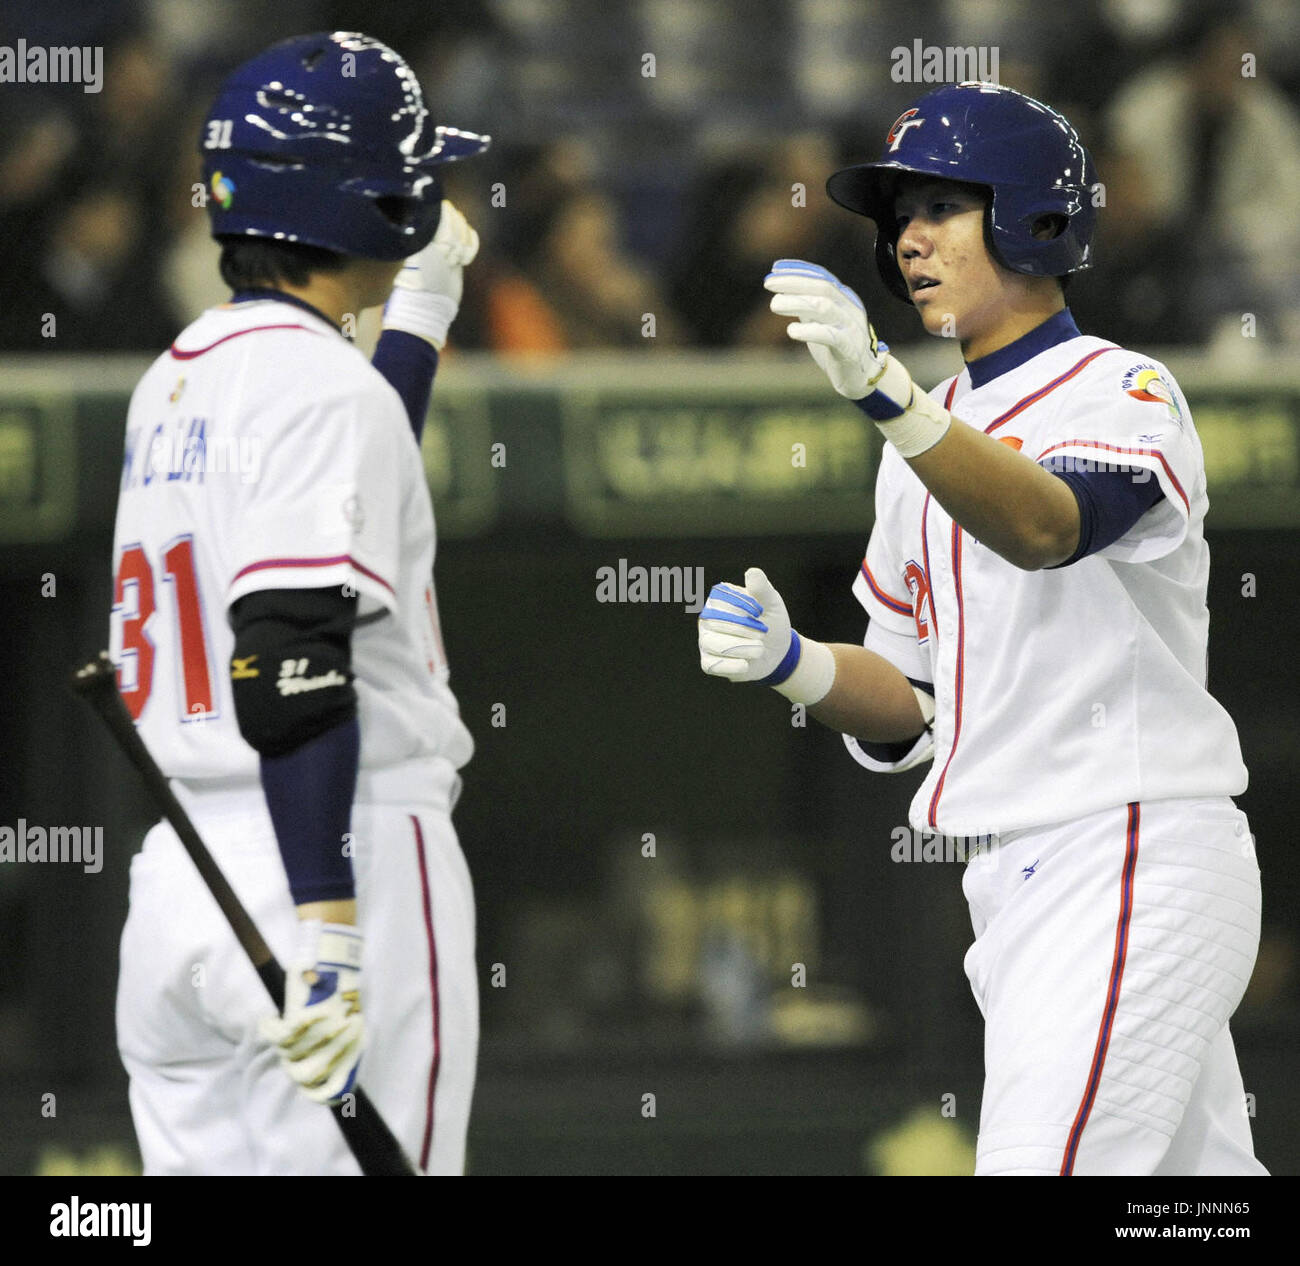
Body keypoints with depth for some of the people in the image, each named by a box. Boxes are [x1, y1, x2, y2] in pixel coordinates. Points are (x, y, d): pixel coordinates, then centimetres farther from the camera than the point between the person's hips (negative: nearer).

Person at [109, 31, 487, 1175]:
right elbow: (293, 671, -22)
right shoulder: (321, 382, -12)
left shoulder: (172, 383, 15)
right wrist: (328, 937, -27)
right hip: (336, 862, -8)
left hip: (174, 871, 9)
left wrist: (420, 313, 40)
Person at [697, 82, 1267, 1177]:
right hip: (1011, 885, 8)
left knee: (1042, 1158, -18)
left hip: (1136, 869, -8)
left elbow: (1045, 525, -32)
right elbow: (910, 711, 17)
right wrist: (792, 665, -5)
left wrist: (885, 393, -47)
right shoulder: (933, 437, 17)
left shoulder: (1124, 396, -8)